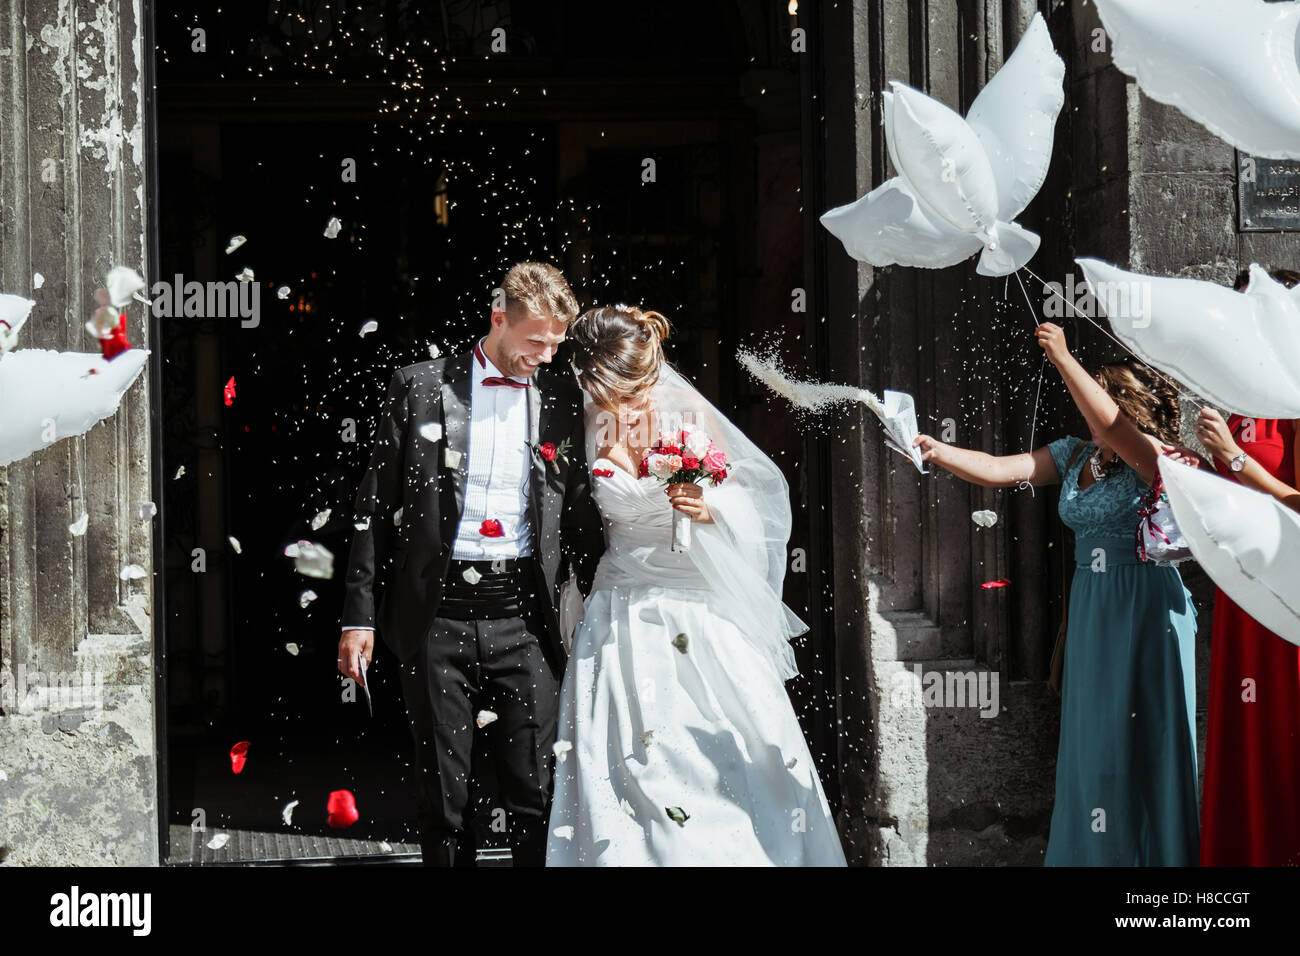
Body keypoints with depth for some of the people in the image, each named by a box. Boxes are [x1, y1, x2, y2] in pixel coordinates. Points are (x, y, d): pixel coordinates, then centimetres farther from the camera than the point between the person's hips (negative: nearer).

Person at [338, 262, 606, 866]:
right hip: (436, 614, -1)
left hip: (524, 617, 1)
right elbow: (375, 508, 3)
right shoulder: (419, 387, 2)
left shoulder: (563, 398, 8)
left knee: (536, 794, 1)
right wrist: (360, 615, -1)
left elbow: (582, 516, 11)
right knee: (441, 794, 6)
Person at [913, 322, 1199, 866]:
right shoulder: (1073, 455, 8)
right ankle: (1094, 851, 17)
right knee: (1090, 742, 9)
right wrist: (937, 451, -14)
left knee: (1143, 742, -1)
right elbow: (999, 471, 1)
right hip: (1090, 612, 6)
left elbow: (1110, 426, -29)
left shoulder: (1153, 457, -10)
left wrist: (1062, 358, -28)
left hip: (1146, 613, -6)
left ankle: (1156, 854, 8)